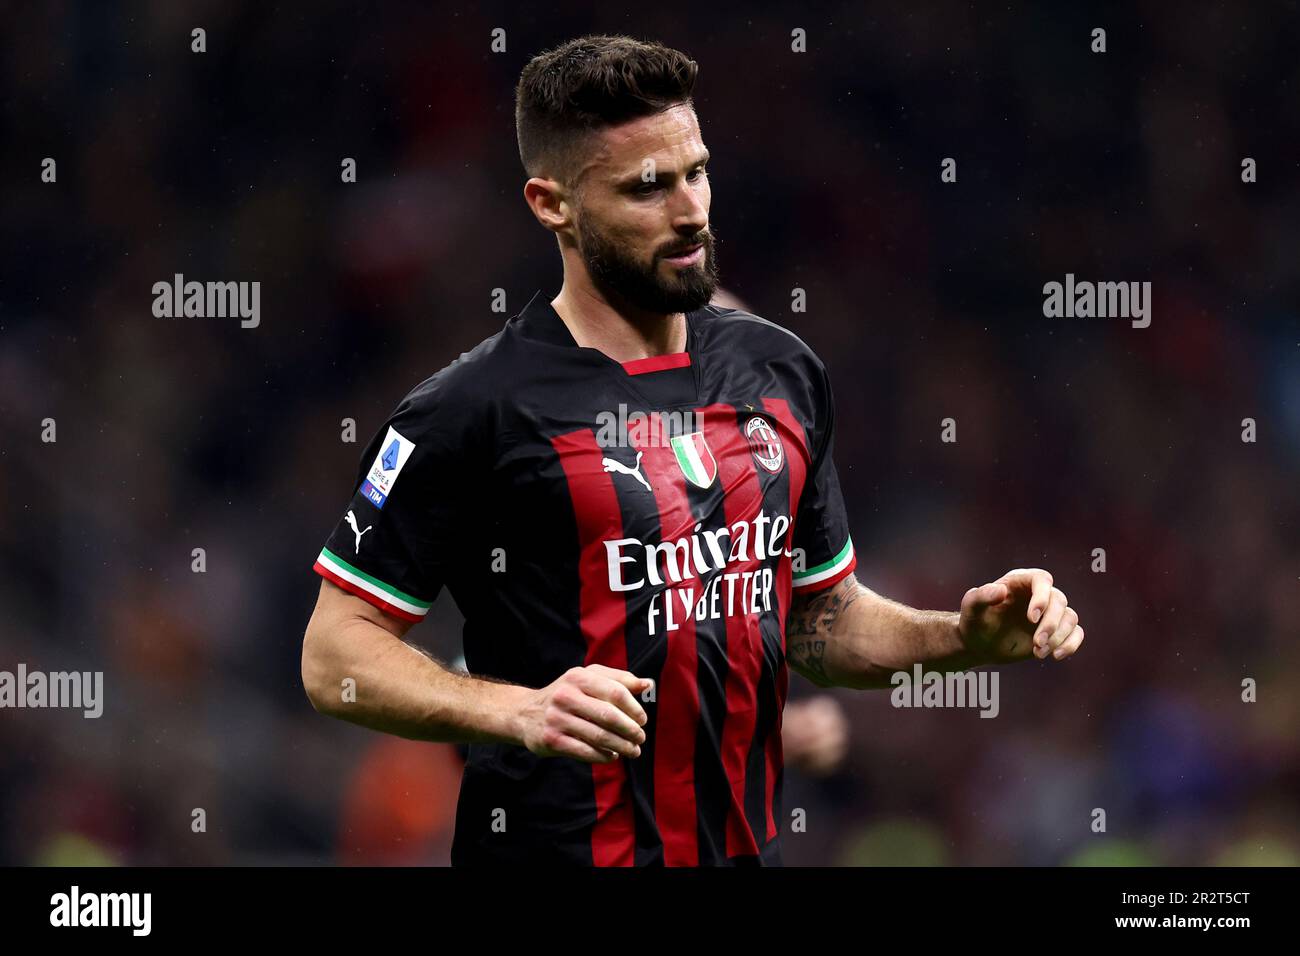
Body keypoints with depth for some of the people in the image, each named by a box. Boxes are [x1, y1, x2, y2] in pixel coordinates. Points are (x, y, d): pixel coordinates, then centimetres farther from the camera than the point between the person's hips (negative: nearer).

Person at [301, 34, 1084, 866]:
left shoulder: (781, 370, 6)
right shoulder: (472, 409, -12)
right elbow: (336, 657, -11)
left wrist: (969, 637, -1)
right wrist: (520, 712, -25)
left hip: (749, 844, 6)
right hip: (558, 845, -5)